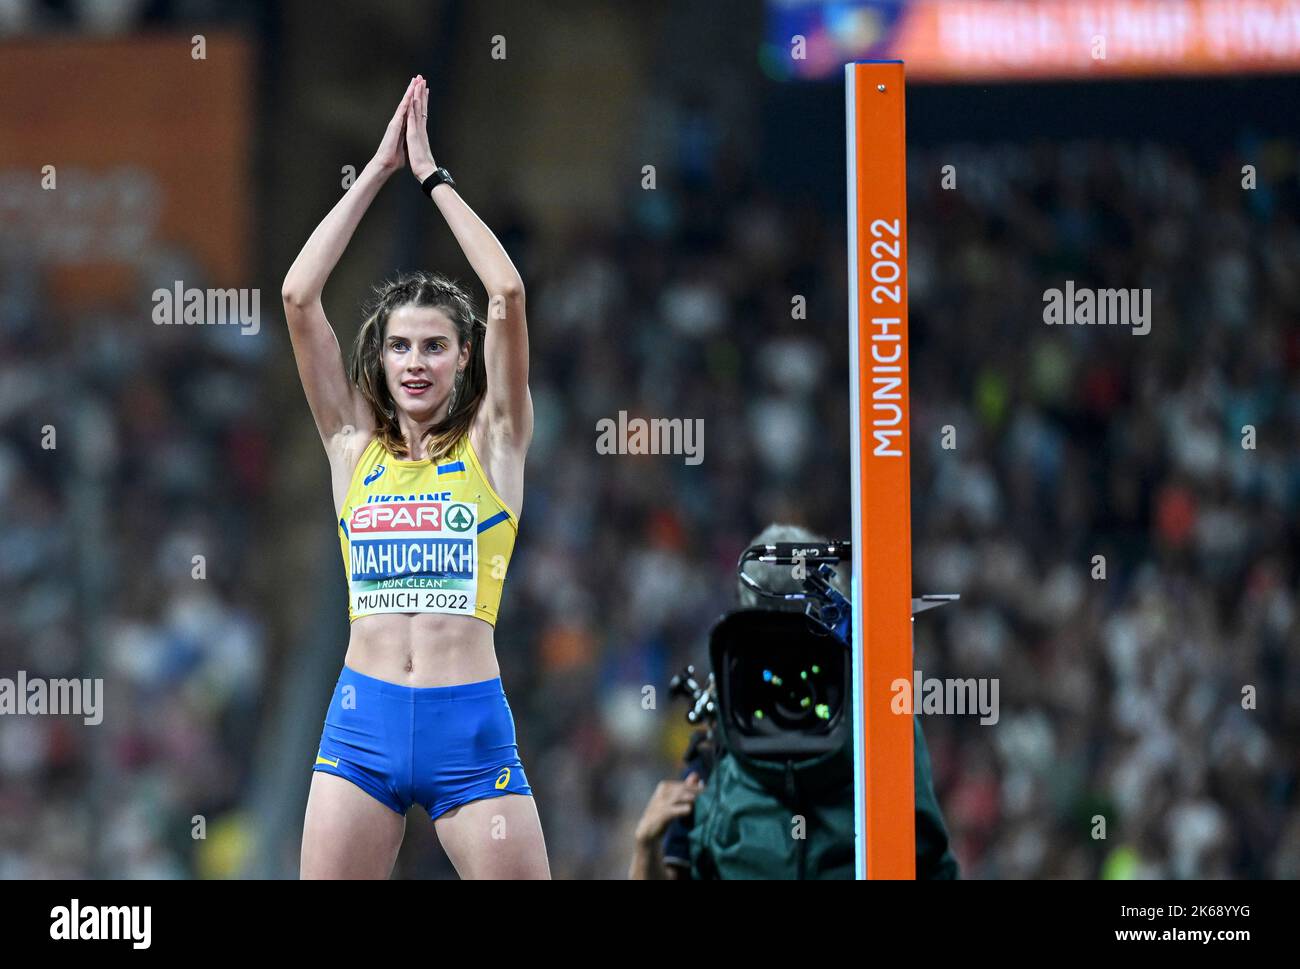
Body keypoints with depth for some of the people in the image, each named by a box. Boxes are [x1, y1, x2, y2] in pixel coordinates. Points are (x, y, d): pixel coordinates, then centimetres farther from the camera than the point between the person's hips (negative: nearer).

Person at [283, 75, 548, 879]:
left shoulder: (492, 443, 6)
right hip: (363, 722, 2)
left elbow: (509, 293, -5)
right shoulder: (354, 444, 11)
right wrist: (380, 170, 6)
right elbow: (299, 296, 4)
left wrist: (433, 175, 2)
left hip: (471, 727, -2)